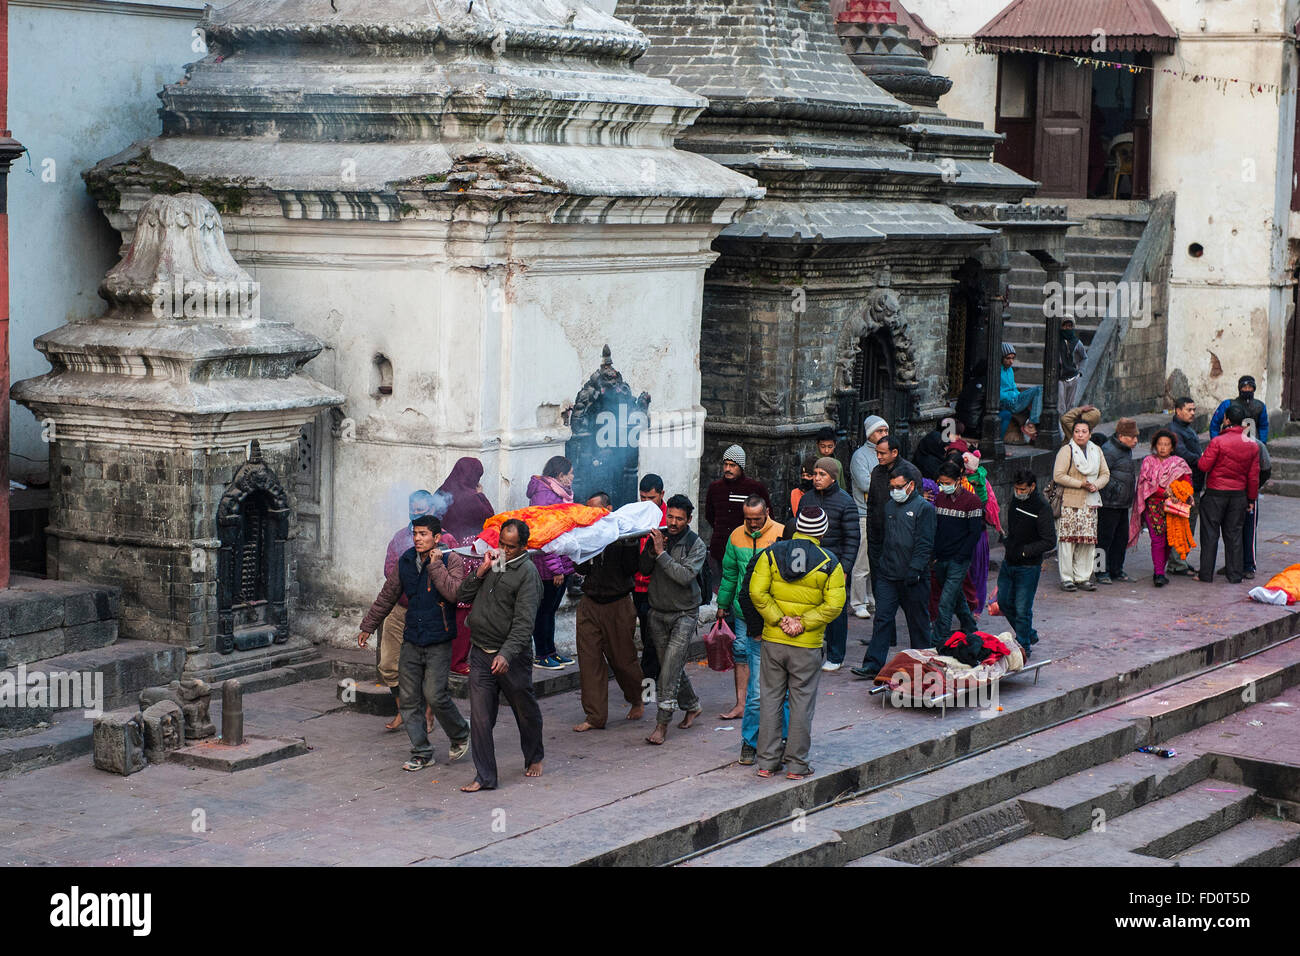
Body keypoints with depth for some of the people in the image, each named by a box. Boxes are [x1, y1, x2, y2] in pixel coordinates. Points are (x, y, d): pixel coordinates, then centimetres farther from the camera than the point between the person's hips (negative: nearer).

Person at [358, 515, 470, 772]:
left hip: (439, 642, -5)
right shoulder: (405, 562, 8)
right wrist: (368, 626, 23)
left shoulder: (451, 560, -6)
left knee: (435, 695, -12)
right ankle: (422, 753, 14)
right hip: (411, 641, 5)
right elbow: (387, 596, 19)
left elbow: (454, 593, -23)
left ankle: (460, 735, 14)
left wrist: (435, 565, -20)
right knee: (408, 698, 3)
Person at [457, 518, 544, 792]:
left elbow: (524, 622, -19)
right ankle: (485, 777, 3)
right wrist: (481, 572, -3)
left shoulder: (527, 573, -11)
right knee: (480, 718, -1)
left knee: (526, 712, 14)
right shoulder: (492, 562, 10)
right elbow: (464, 596, 12)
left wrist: (506, 654, -30)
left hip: (511, 656, -5)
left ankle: (534, 759, 37)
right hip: (481, 654, 5)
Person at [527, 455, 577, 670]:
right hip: (549, 565, -9)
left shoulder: (561, 493, 12)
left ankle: (550, 651, 24)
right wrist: (556, 569, -21)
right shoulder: (543, 495, -19)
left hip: (563, 563, 9)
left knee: (551, 609, 16)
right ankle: (540, 656, 8)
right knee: (544, 610, 0)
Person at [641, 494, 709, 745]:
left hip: (684, 613, -5)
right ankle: (692, 706, 34)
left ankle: (662, 724, -12)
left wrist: (661, 553, -25)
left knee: (671, 665, -14)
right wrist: (651, 552, -15)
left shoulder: (696, 545, -9)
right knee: (671, 667, 12)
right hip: (658, 613, 5)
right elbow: (644, 569, 4)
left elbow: (685, 576, -22)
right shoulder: (657, 536, 3)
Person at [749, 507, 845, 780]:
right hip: (807, 645, -2)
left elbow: (757, 592, -8)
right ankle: (796, 764, 9)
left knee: (770, 698, 10)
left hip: (773, 640, 2)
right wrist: (803, 623, -10)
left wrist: (780, 619, -7)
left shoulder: (772, 554, 0)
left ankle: (767, 761, 12)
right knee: (802, 702, 6)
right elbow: (833, 605, -12)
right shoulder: (829, 563, -5)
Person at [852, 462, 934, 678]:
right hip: (887, 575, 5)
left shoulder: (924, 508, -5)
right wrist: (877, 566, 16)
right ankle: (873, 665, -4)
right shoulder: (889, 507, 14)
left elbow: (924, 545, -11)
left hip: (913, 579, -5)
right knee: (882, 618, -2)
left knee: (918, 621, 7)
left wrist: (914, 571, -18)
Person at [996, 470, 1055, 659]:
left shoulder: (1042, 507, -17)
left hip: (1028, 567, -8)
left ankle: (1024, 647, 10)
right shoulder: (1016, 501, 6)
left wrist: (1024, 551, -20)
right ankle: (1030, 635, 33)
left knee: (1022, 609, -4)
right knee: (1004, 602, 15)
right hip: (1009, 564, 8)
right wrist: (1006, 543, 8)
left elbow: (1050, 542, -19)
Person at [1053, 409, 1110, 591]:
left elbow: (1105, 473, 17)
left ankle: (1082, 578, 12)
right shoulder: (1066, 450, -5)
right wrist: (1081, 484, -15)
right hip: (1069, 502, -5)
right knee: (1067, 540, -6)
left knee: (1088, 541, 4)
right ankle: (1066, 578, 2)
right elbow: (1058, 476, -11)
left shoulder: (1096, 450, 13)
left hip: (1090, 503, 5)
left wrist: (1096, 485, -5)